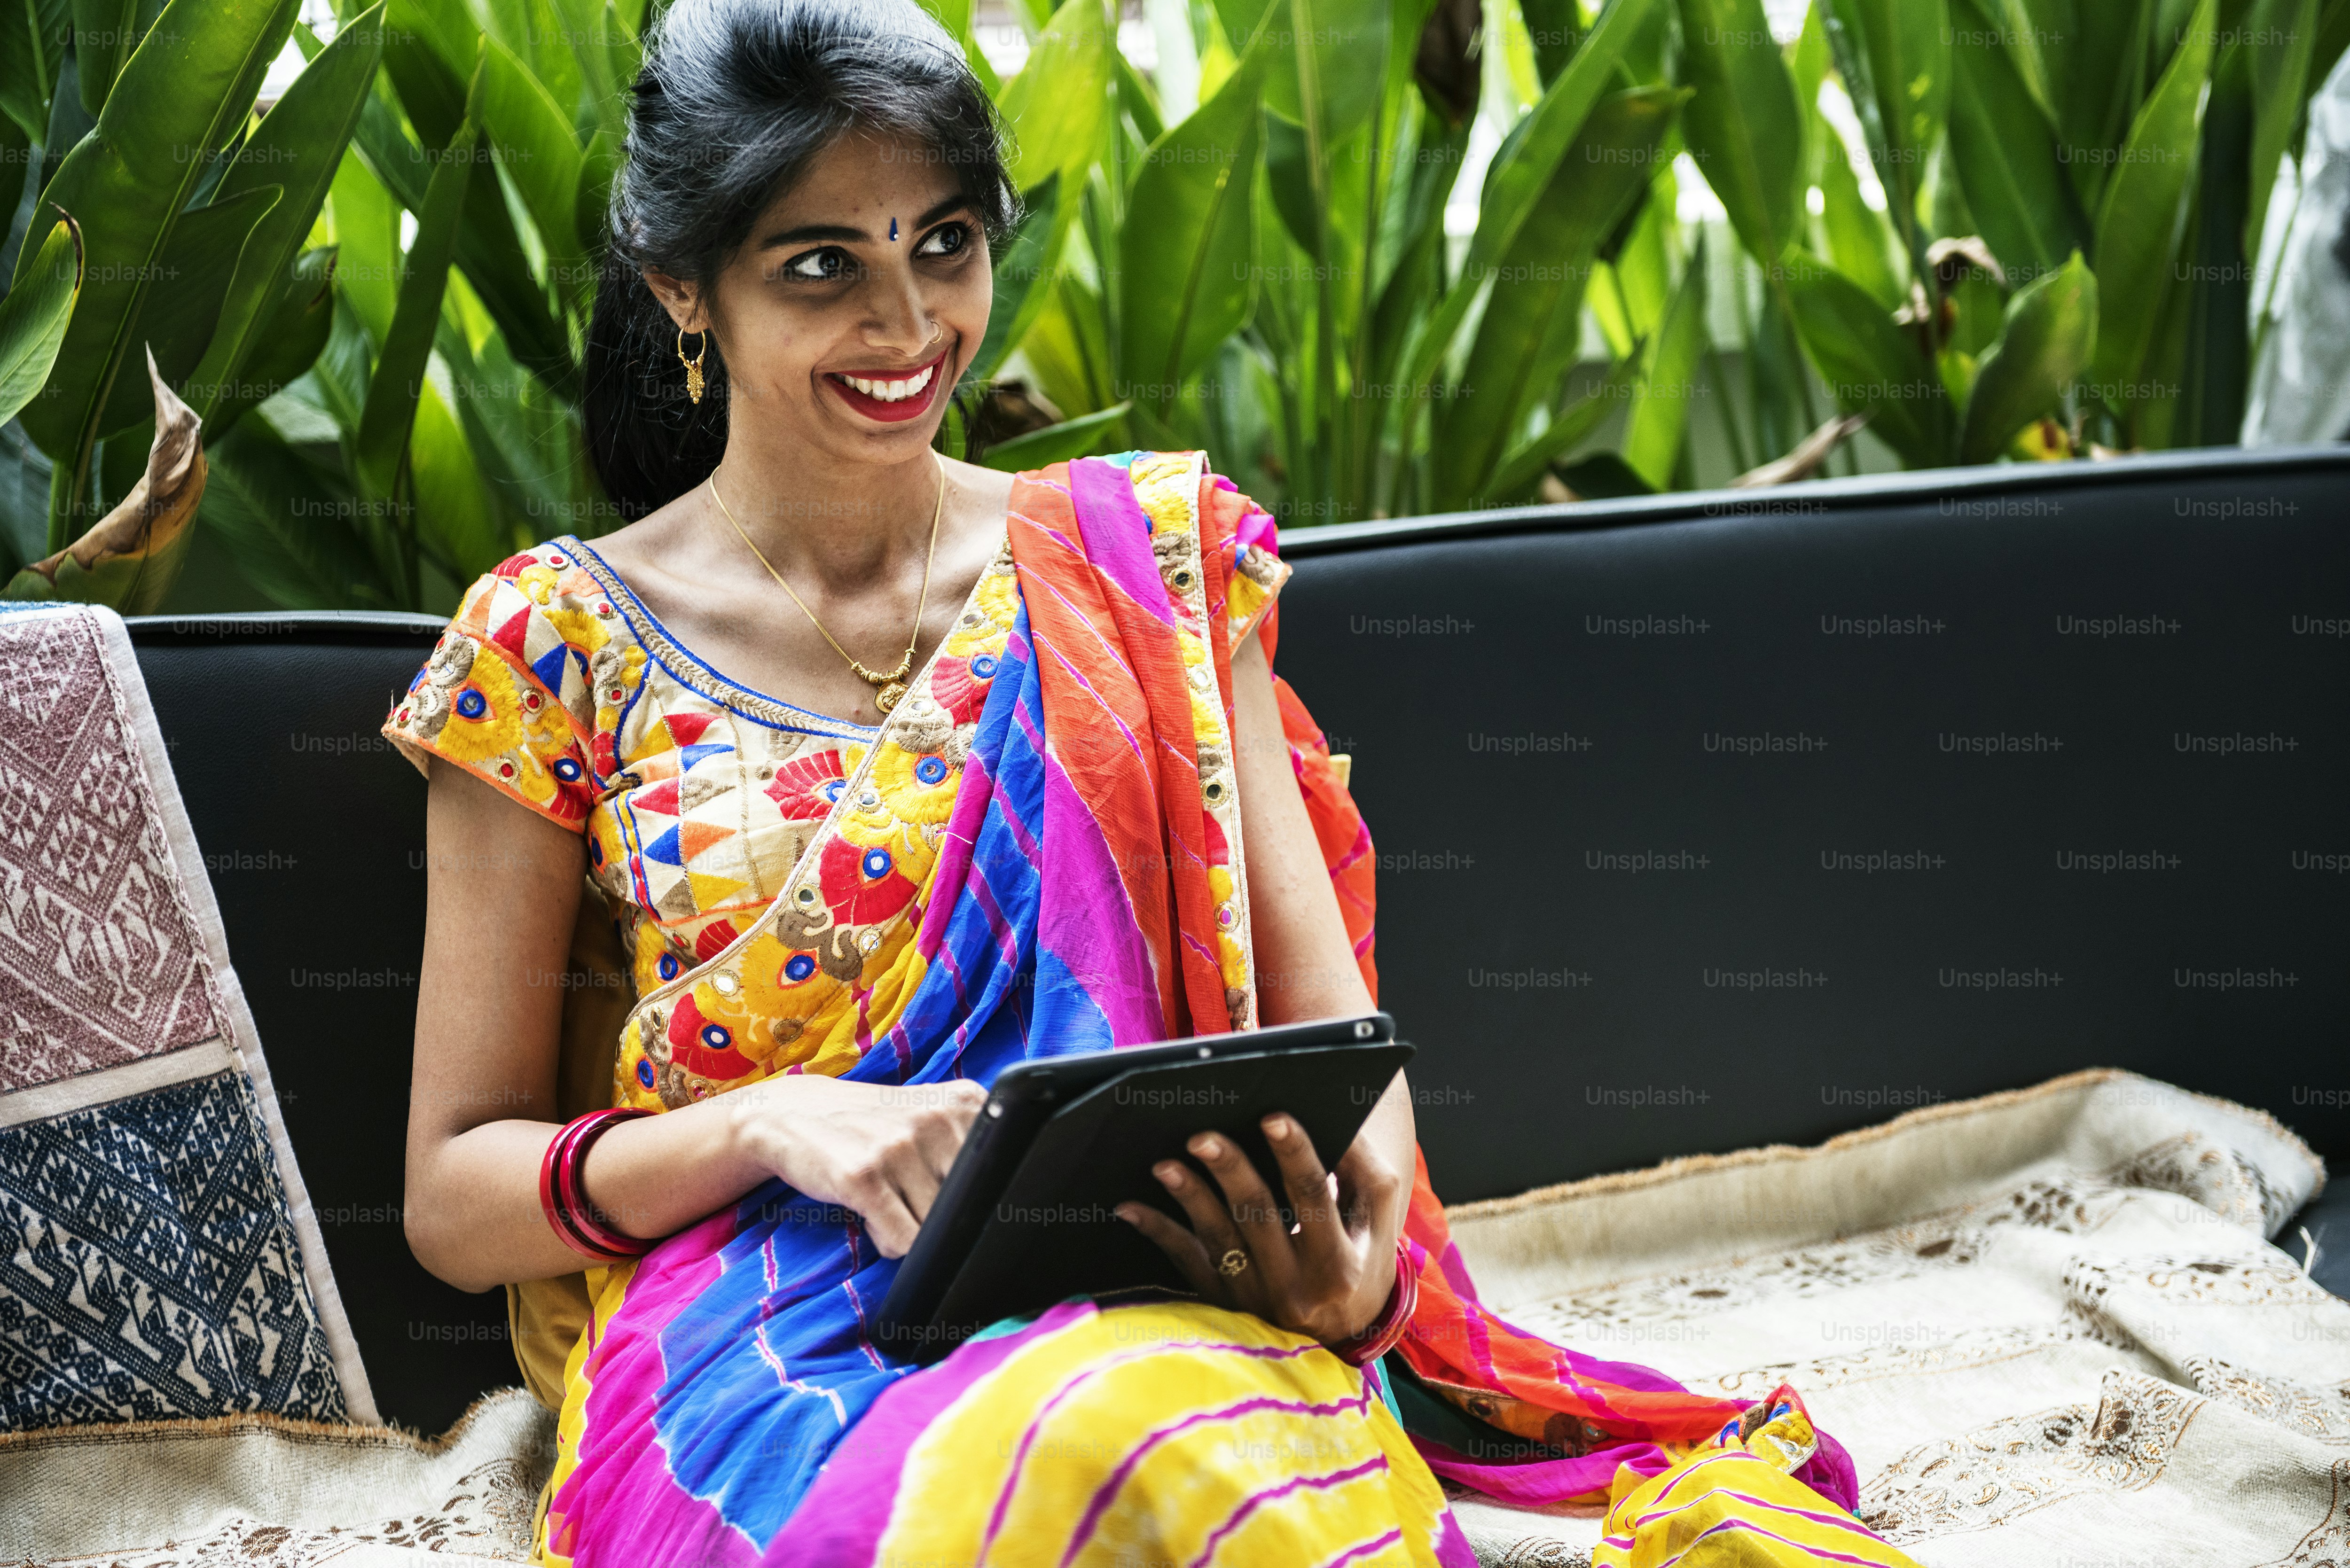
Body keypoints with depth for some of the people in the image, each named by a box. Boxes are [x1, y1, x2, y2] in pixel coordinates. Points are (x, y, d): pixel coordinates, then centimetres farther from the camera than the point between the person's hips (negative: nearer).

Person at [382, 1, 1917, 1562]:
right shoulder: (559, 649, 6)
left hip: (1168, 1306, 2)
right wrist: (765, 1123, -13)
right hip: (760, 1369, -1)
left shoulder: (1133, 558, 13)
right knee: (1128, 1435, -40)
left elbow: (1329, 1021, 7)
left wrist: (1354, 1249, -17)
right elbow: (453, 1196, 7)